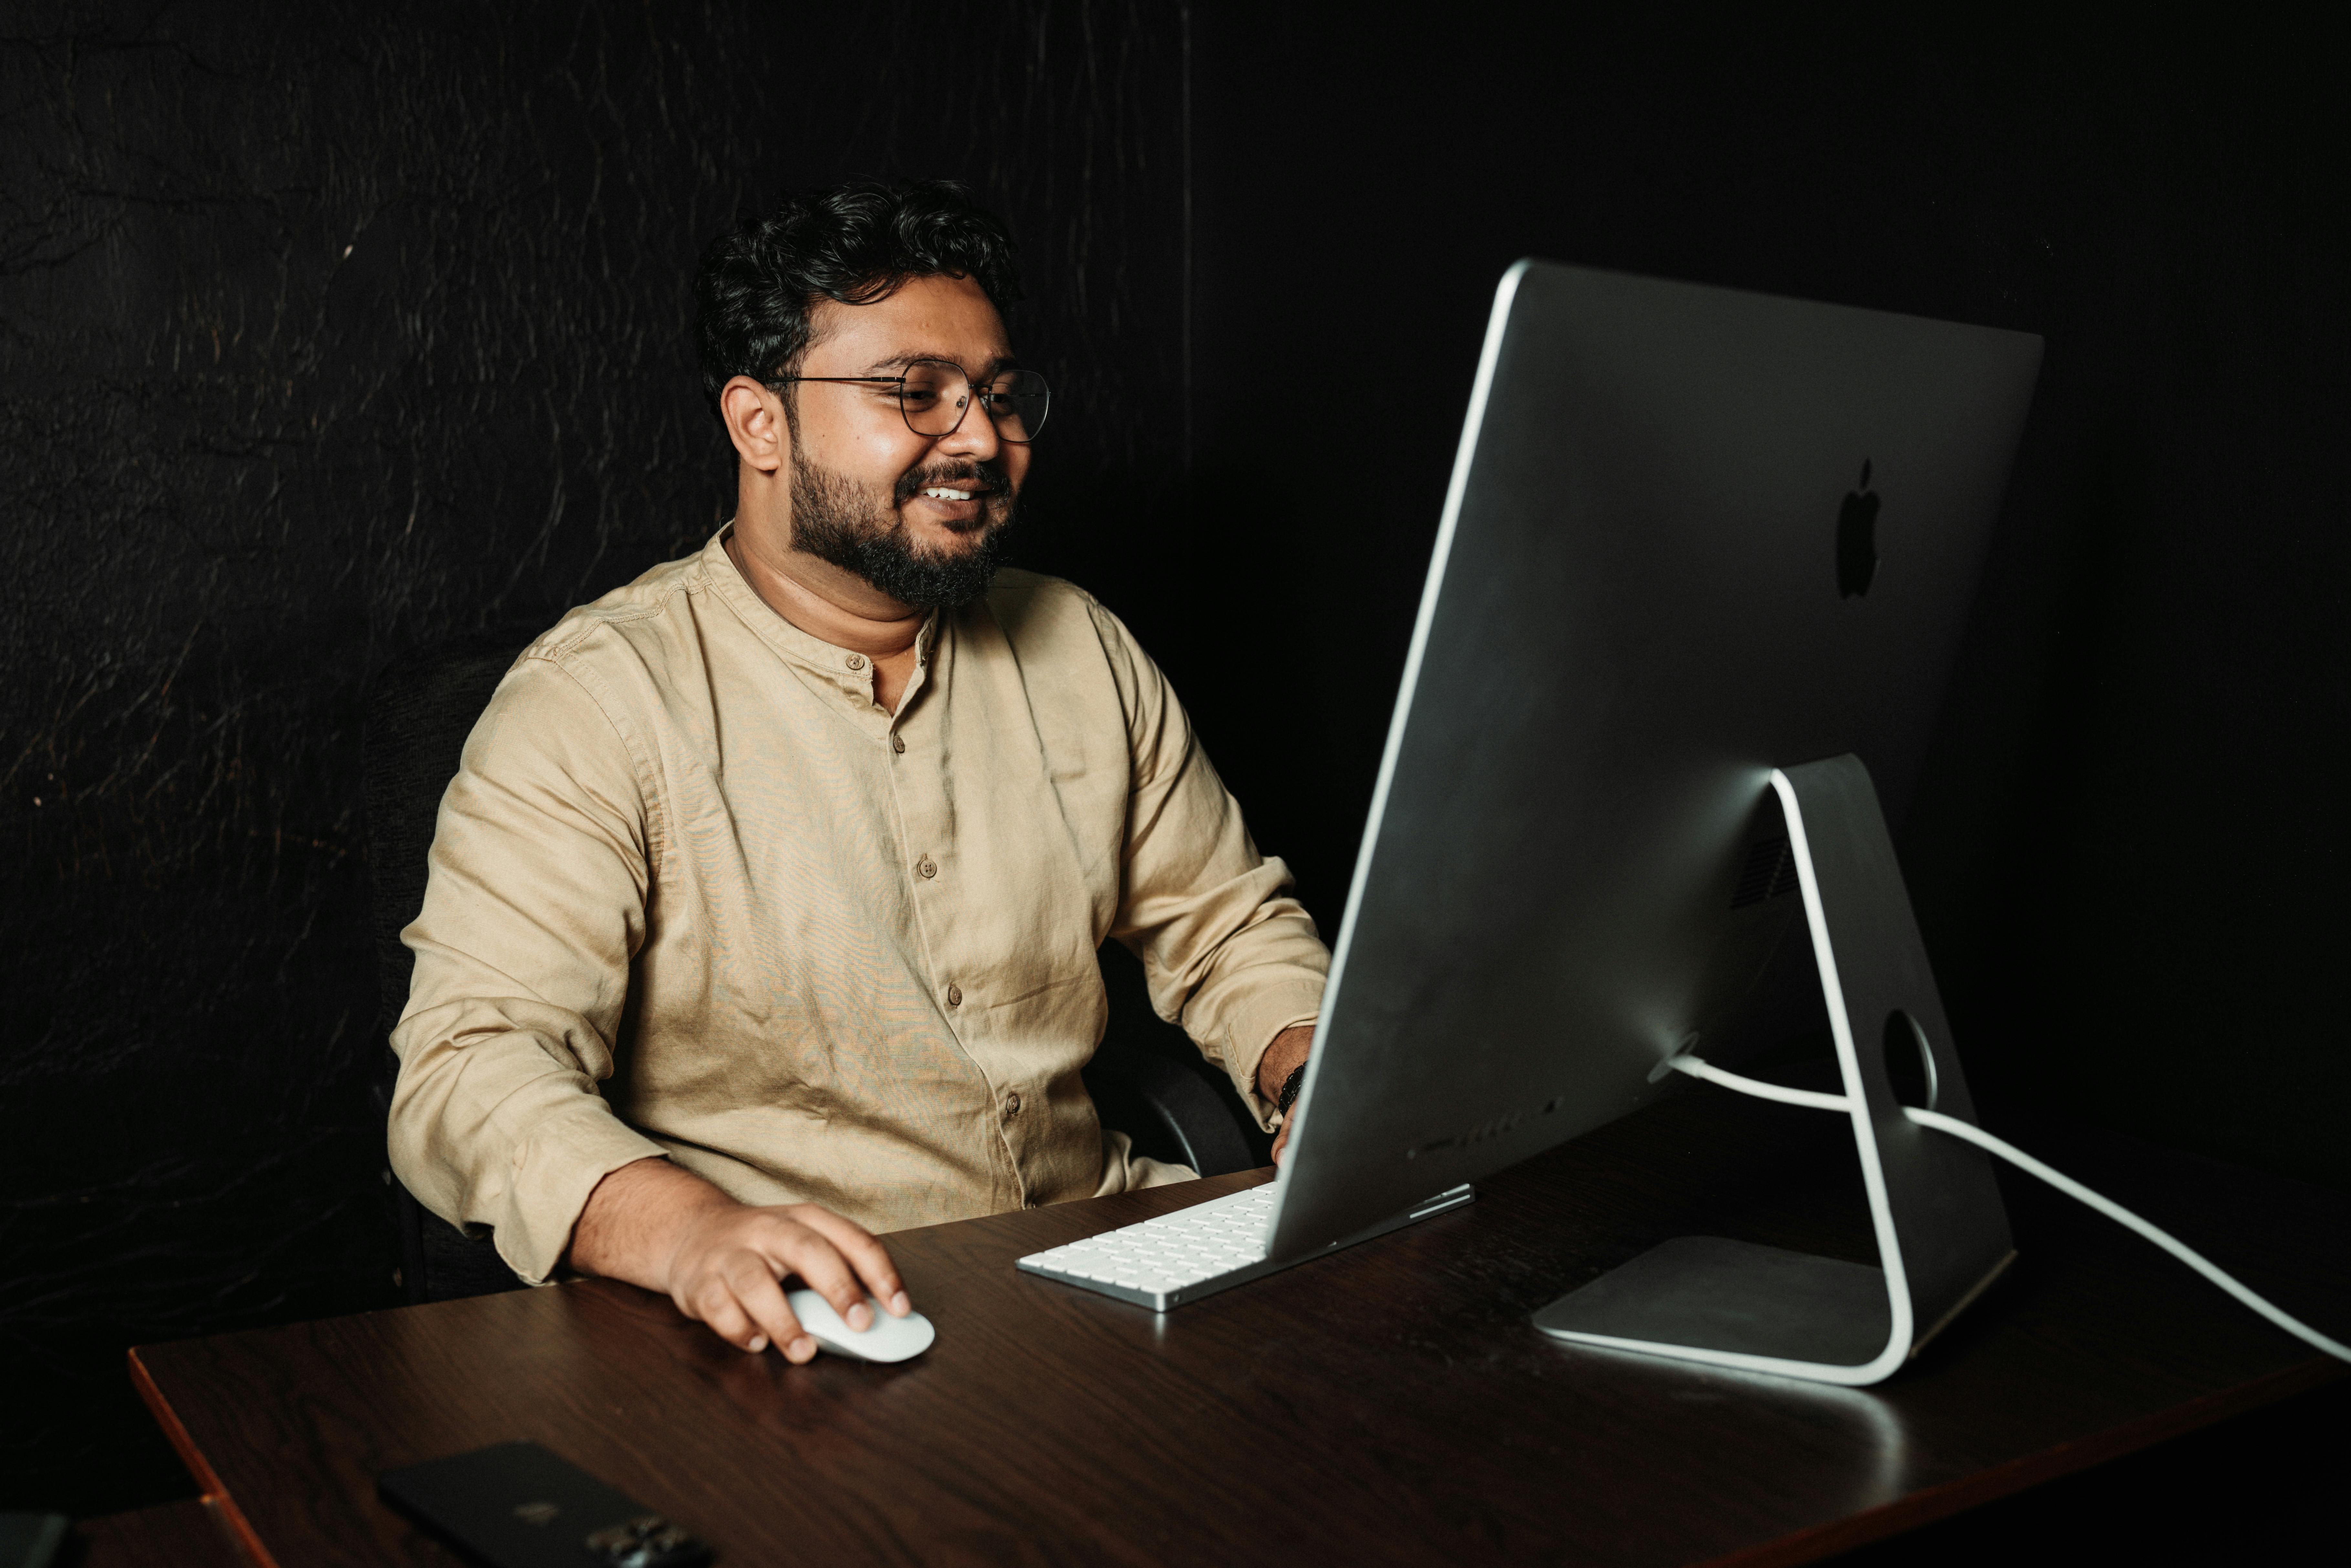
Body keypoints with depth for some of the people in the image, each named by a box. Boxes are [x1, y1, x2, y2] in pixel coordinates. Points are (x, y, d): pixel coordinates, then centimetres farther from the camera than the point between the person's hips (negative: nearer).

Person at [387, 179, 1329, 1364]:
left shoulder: (1080, 653, 11)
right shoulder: (595, 703, -8)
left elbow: (1229, 923, 19)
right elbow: (473, 1063, -18)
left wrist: (1319, 1079, -3)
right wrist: (689, 1230, -38)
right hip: (797, 1334, -5)